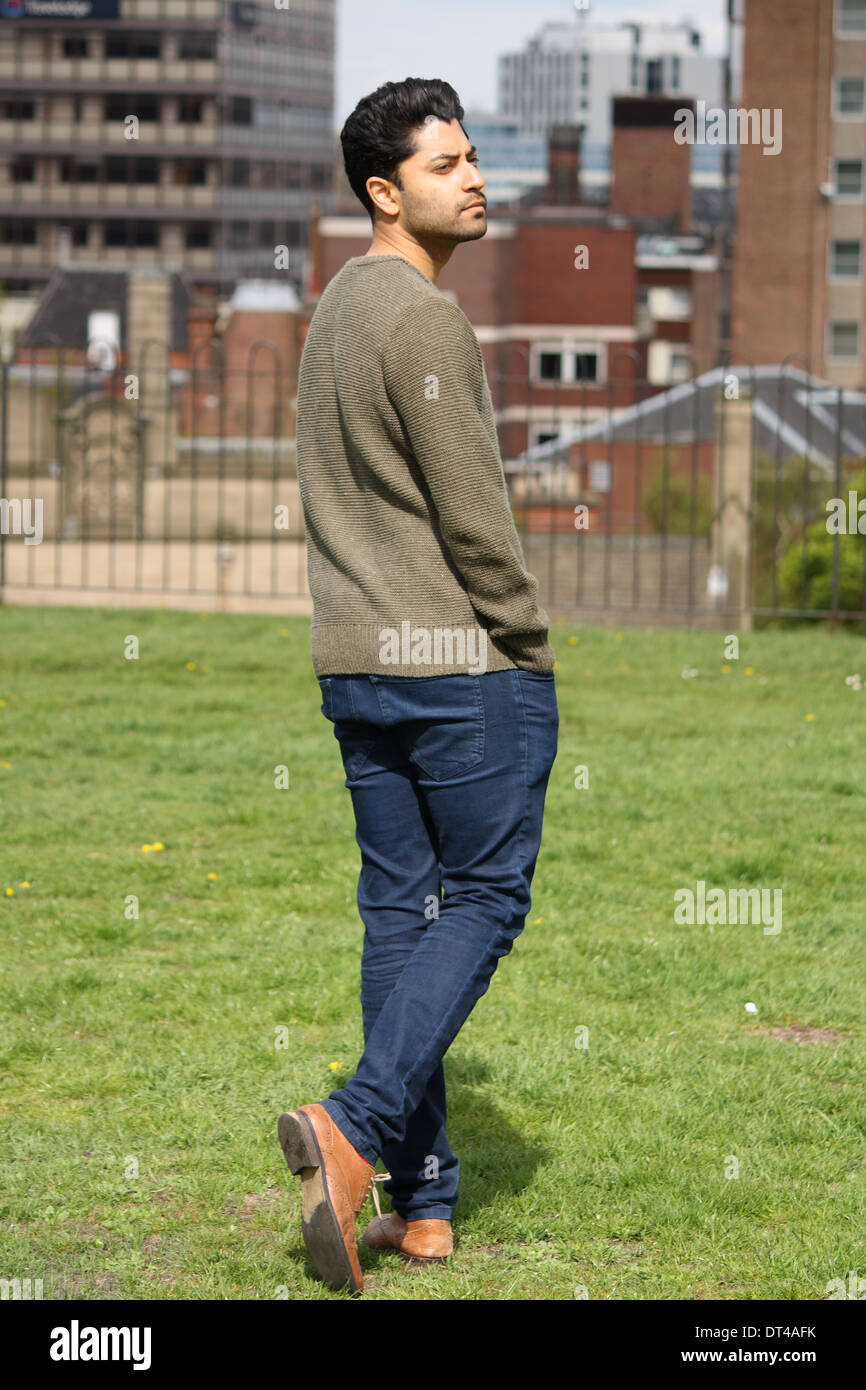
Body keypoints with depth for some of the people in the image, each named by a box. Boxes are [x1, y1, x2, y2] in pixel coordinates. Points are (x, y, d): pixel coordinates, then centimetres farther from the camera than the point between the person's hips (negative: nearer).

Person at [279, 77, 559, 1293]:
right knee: (485, 901, 0)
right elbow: (472, 516, -17)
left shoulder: (335, 310, 14)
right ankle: (359, 1128, -14)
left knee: (400, 909, 8)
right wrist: (529, 647, -6)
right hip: (462, 660, -9)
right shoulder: (423, 320, -15)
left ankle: (421, 1201, 9)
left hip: (356, 665, 9)